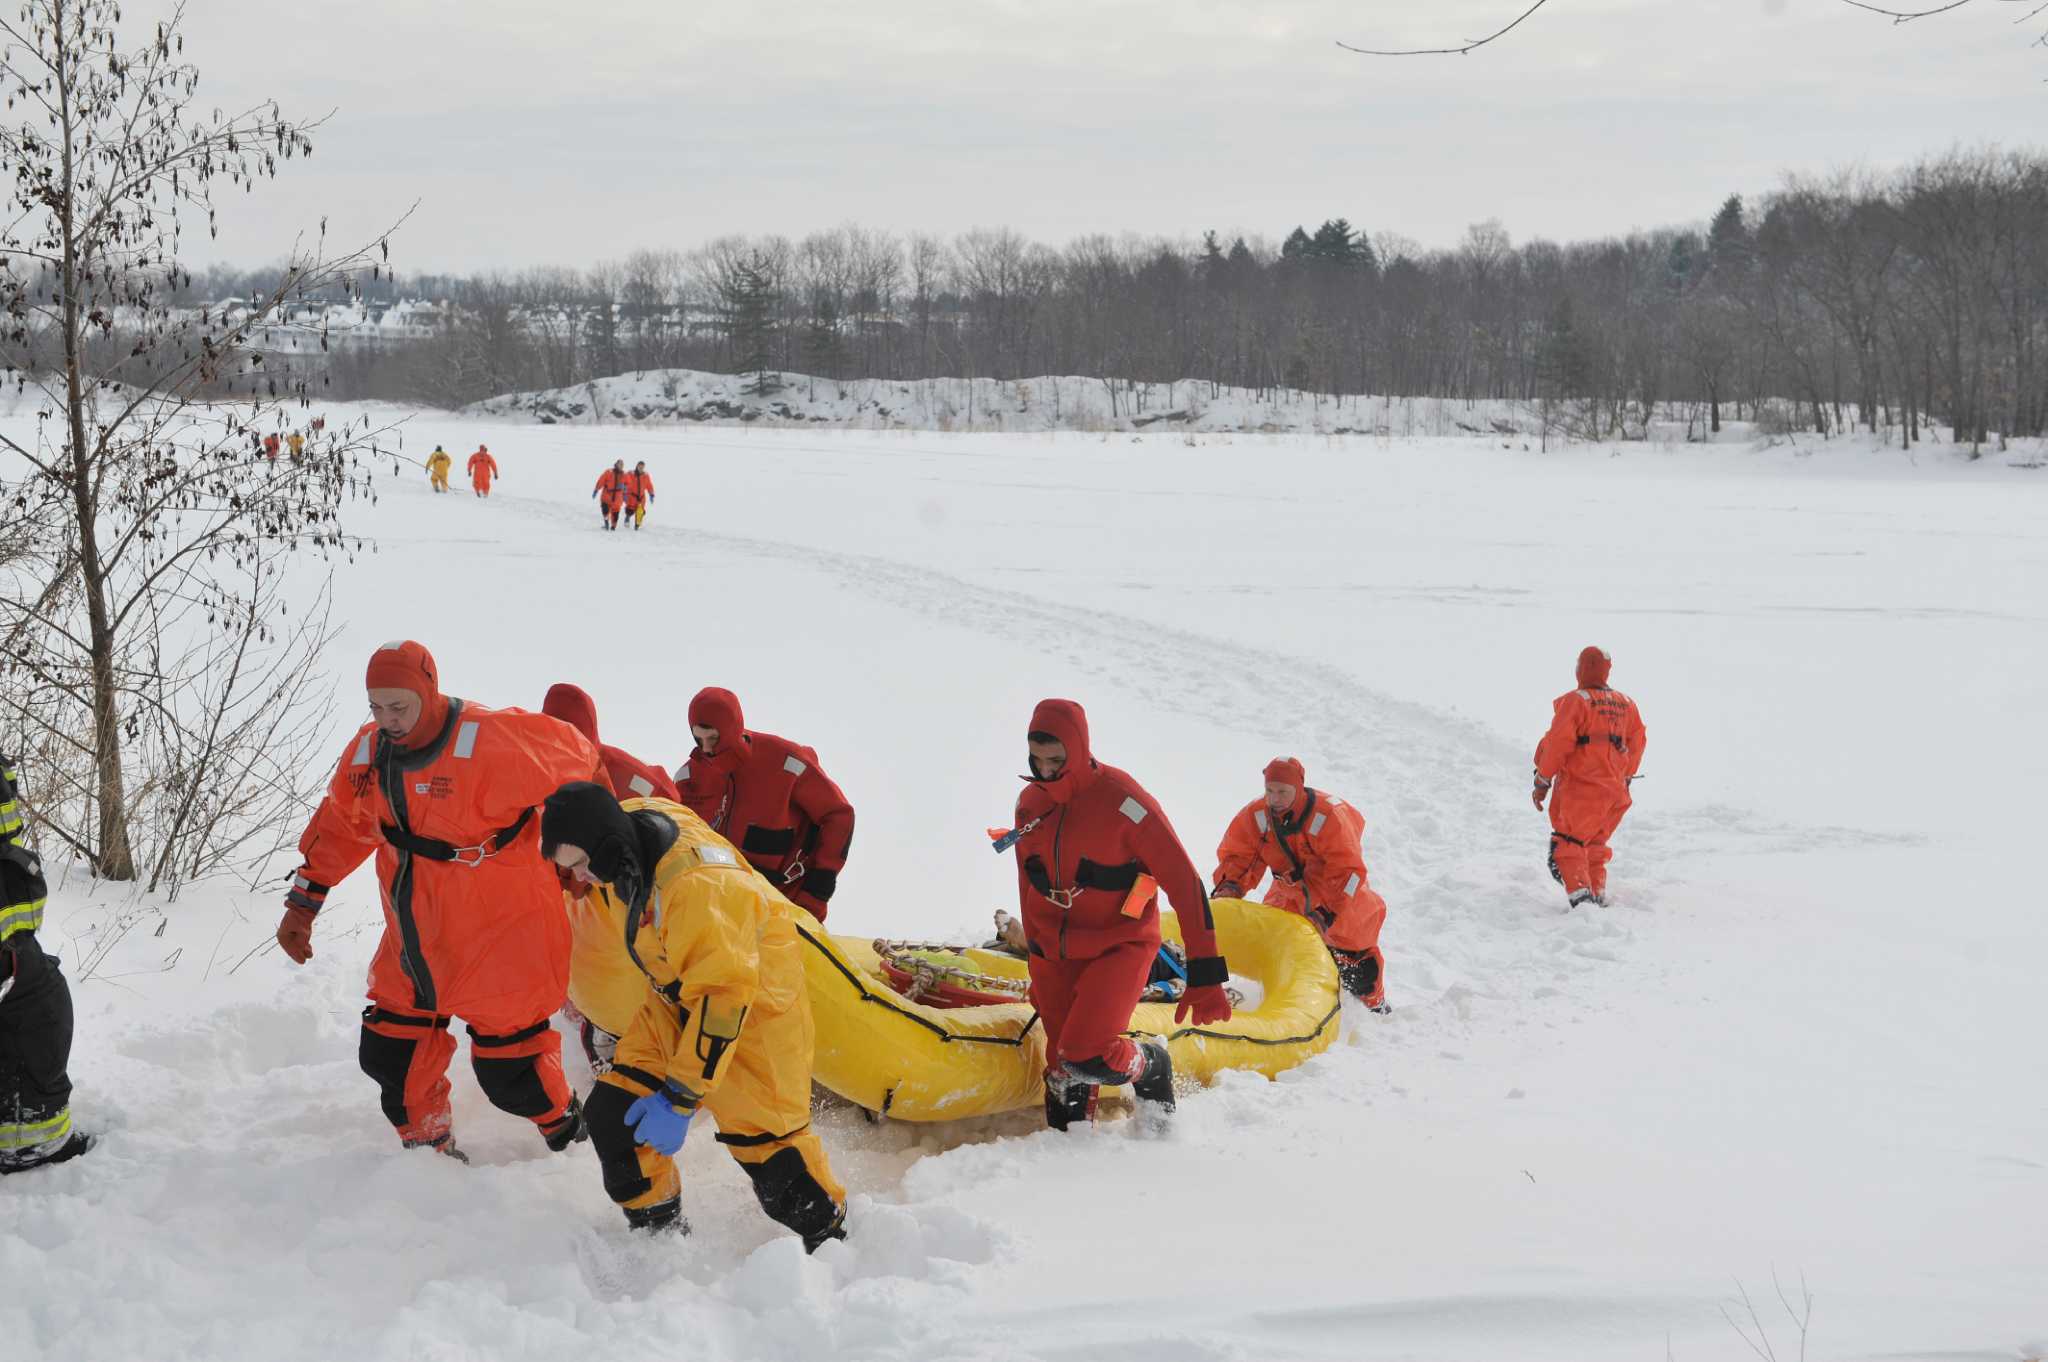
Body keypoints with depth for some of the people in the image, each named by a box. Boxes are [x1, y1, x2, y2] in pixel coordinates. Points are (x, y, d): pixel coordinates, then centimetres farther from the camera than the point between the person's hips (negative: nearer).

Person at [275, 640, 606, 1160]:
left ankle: (567, 1130, 28)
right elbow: (339, 826, 14)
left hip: (500, 936, -6)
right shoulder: (367, 751, -2)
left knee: (507, 1074, -2)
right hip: (414, 938, 6)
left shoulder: (492, 741, -22)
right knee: (388, 1057, 9)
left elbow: (576, 765, -7)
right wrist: (303, 901, 14)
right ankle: (429, 1151, 31)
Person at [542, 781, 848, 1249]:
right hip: (675, 1000, 8)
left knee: (762, 1140, -9)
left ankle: (830, 1242, 13)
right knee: (614, 1114, -1)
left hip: (751, 1005, -8)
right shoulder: (623, 825, -12)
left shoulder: (695, 886, -38)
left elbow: (722, 1000, -35)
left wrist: (679, 1097, -31)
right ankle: (658, 1235, 16)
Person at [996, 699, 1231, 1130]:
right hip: (1055, 953, 5)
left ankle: (1151, 1066, 10)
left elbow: (1184, 883, -18)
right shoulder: (1030, 803, 2)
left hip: (1120, 947, -5)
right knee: (1064, 1067, 4)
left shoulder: (1121, 799, -18)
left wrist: (1205, 977, -20)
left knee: (1088, 1057, -21)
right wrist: (1036, 966, 22)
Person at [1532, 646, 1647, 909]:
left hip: (1580, 789, -7)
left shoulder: (1575, 701, -9)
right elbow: (1637, 743, 20)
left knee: (1568, 845, -5)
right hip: (1615, 791, 7)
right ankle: (1598, 895, 19)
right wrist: (1625, 779, 31)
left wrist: (1542, 782, -6)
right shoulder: (1627, 704, 12)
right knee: (1594, 846, 20)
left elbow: (1558, 743, -12)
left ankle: (1580, 893, -21)